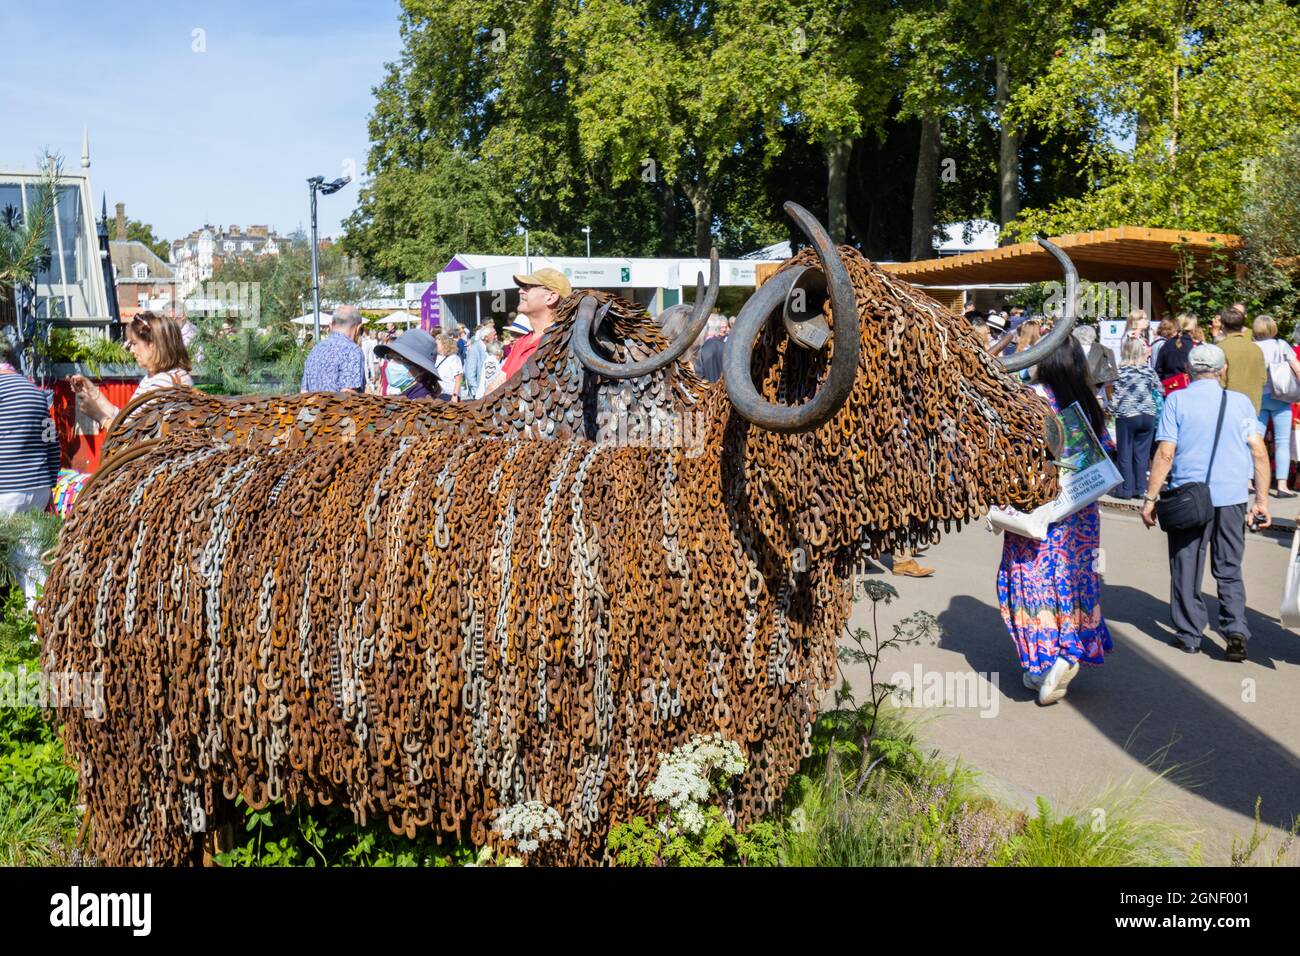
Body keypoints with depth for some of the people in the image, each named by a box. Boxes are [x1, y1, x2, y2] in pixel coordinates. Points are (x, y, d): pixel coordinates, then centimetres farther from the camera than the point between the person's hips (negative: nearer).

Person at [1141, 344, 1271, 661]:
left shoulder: (1177, 400, -2)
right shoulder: (1241, 402, 5)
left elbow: (1165, 453, -8)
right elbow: (1259, 452, 0)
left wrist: (1150, 498, -3)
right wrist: (1262, 500, 6)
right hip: (1232, 498, 2)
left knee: (1186, 570, 10)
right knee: (1229, 571, 15)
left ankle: (1189, 635, 16)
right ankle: (1236, 629, 1)